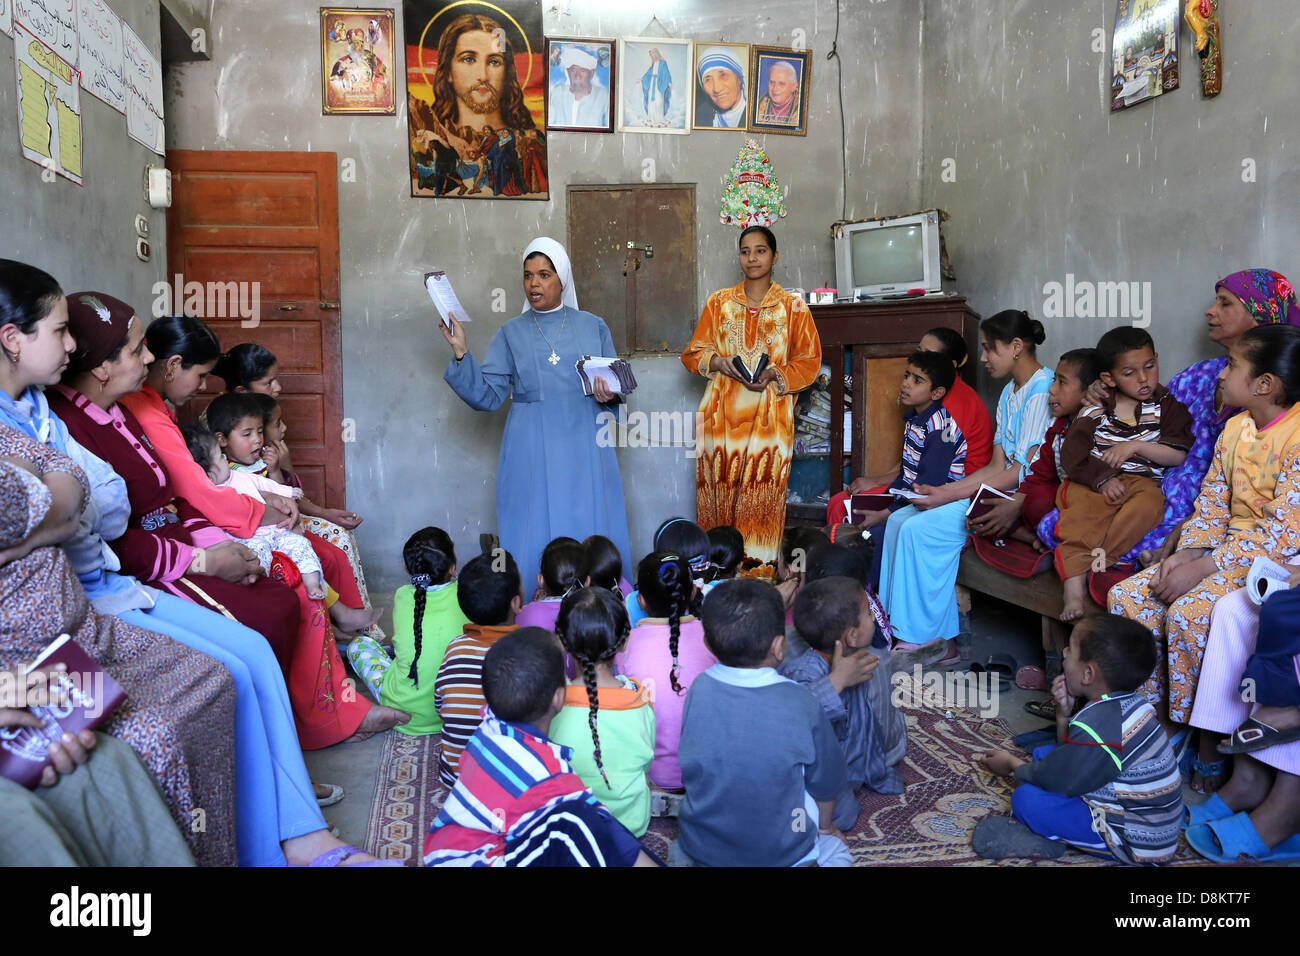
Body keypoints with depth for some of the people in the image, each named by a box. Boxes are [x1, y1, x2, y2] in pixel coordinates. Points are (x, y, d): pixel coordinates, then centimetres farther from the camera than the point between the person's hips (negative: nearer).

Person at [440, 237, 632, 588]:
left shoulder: (593, 327, 10)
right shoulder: (510, 334, 8)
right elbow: (487, 397, 1)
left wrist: (609, 395, -8)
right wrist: (461, 353, -10)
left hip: (584, 452, 1)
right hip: (532, 455, -1)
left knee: (591, 535, 1)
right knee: (535, 536, -1)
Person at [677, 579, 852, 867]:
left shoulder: (697, 690, -17)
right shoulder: (801, 704, -21)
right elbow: (826, 783, -6)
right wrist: (825, 825, 16)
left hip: (700, 850, 2)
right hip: (782, 854, -2)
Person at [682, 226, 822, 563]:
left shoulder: (793, 307, 7)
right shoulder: (719, 302, 12)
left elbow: (809, 361, 7)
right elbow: (693, 353, 13)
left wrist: (775, 374, -12)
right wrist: (718, 362, -8)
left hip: (769, 417, -1)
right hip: (722, 414, 2)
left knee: (762, 497, -5)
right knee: (719, 491, -1)